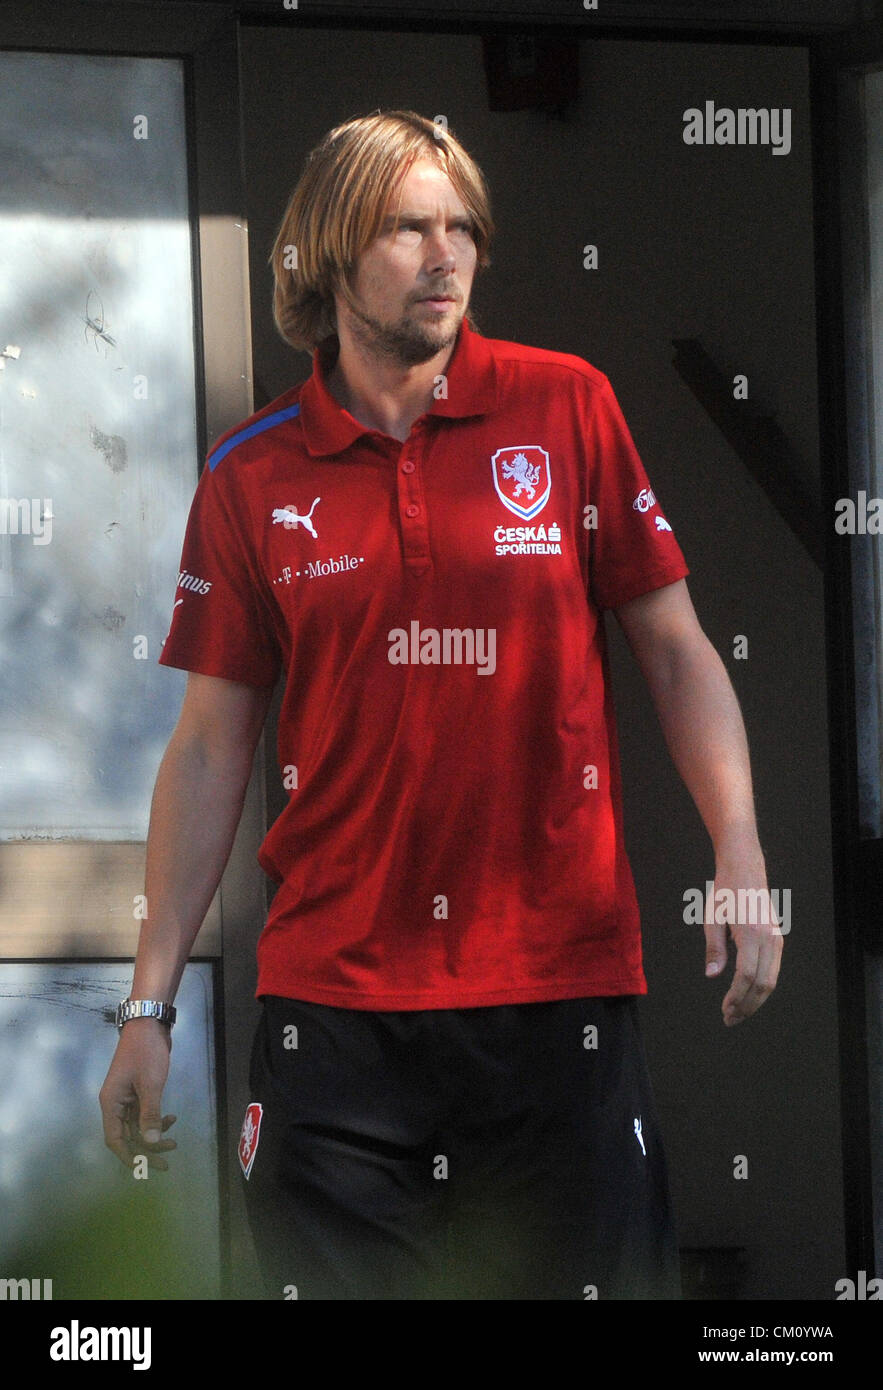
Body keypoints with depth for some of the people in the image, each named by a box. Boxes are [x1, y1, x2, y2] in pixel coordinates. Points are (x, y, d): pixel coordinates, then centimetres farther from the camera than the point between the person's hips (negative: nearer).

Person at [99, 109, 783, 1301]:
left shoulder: (565, 407, 3)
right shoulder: (254, 477, 5)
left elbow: (674, 647, 6)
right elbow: (211, 747, 9)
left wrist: (740, 854, -9)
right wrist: (150, 1003, 5)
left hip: (559, 979, -1)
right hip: (331, 994, 1)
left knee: (589, 1274, -1)